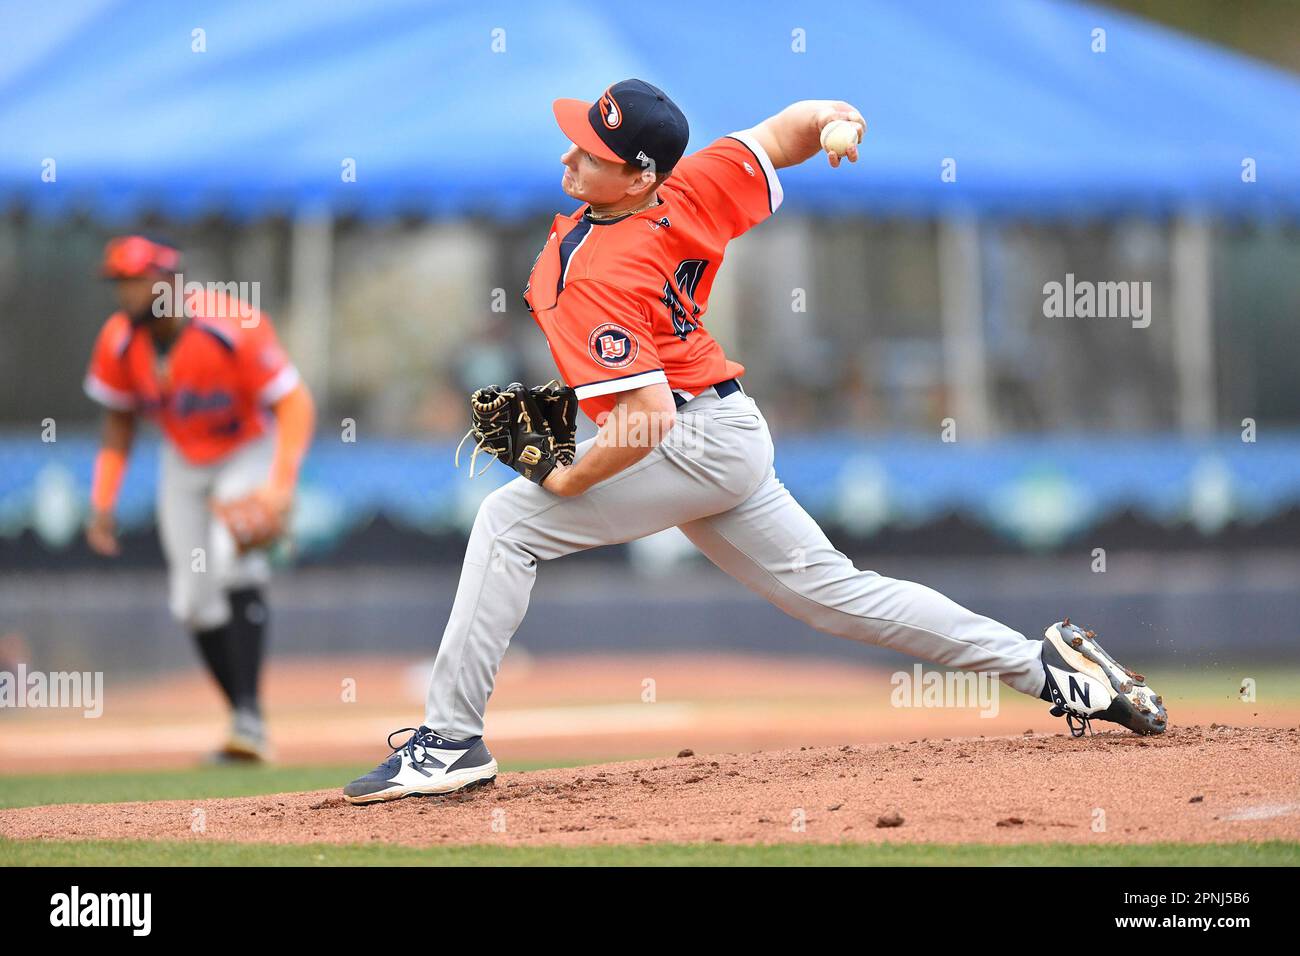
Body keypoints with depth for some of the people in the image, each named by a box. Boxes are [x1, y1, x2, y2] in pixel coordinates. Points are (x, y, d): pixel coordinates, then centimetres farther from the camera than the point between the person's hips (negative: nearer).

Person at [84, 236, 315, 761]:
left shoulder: (235, 328, -29)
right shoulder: (119, 341, -13)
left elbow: (294, 404, -27)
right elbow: (119, 421, 4)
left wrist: (279, 486, -38)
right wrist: (102, 502, -4)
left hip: (247, 454, -6)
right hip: (183, 465, 6)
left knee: (231, 558, -29)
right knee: (194, 600, 0)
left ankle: (250, 719, -29)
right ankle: (244, 719, 13)